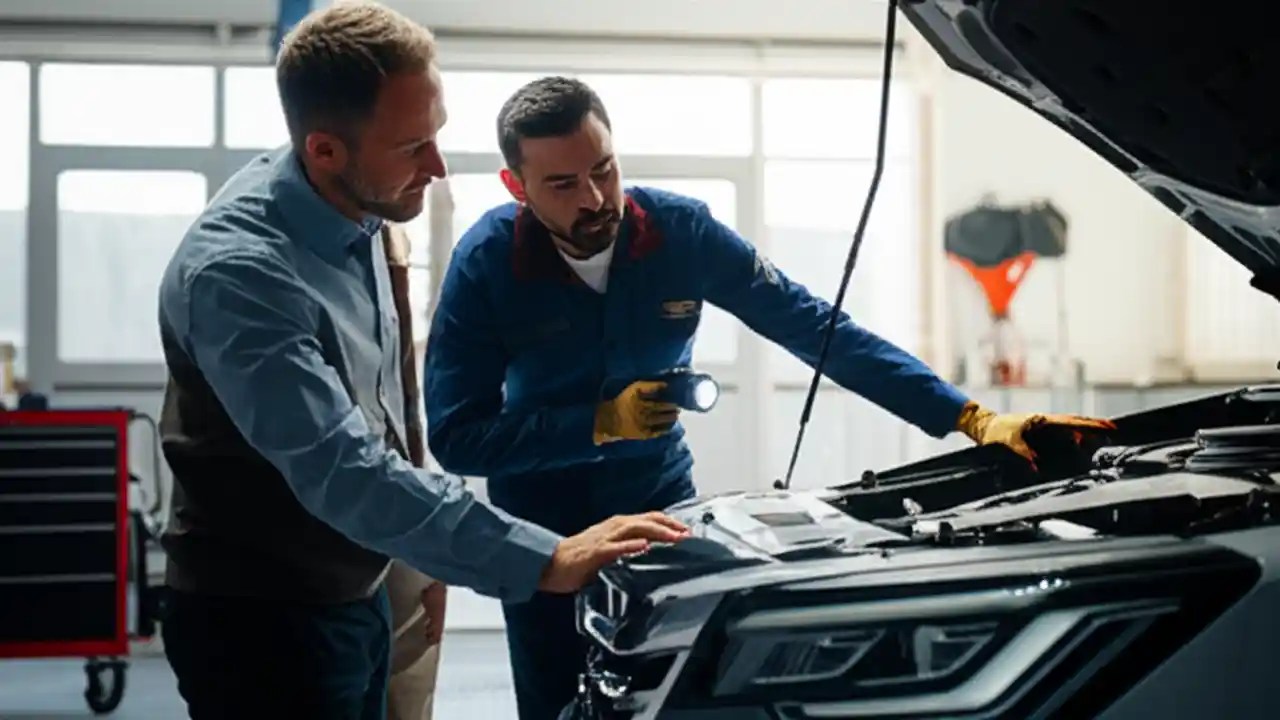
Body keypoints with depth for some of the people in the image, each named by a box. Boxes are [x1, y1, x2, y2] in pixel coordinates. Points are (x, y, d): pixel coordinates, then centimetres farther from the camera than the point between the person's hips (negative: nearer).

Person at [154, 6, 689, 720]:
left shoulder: (353, 209, -2)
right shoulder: (238, 272, -28)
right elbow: (342, 473, -36)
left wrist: (414, 569, 16)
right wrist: (545, 561, -39)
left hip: (356, 597, 8)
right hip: (262, 621, -8)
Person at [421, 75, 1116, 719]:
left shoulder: (681, 230, -17)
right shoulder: (485, 262, -20)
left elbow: (816, 328, -16)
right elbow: (455, 435, -20)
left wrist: (972, 418, -22)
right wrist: (601, 425, -31)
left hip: (660, 504, 1)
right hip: (541, 529, -1)